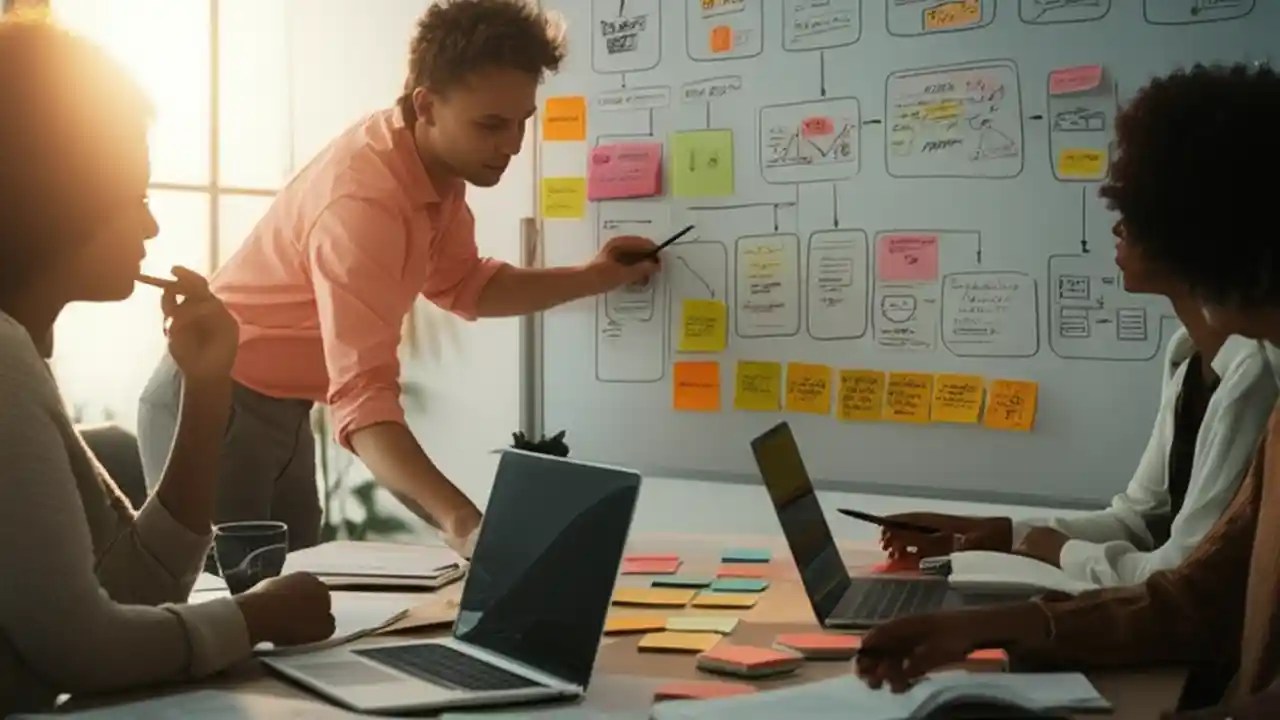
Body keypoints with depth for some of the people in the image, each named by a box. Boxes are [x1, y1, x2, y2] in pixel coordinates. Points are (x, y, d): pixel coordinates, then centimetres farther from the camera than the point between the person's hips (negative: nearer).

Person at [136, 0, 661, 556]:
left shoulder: (438, 168, -4)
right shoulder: (361, 200, -32)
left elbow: (462, 285, 14)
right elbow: (363, 397, -40)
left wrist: (593, 278, 3)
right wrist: (463, 524, -53)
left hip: (283, 409, 8)